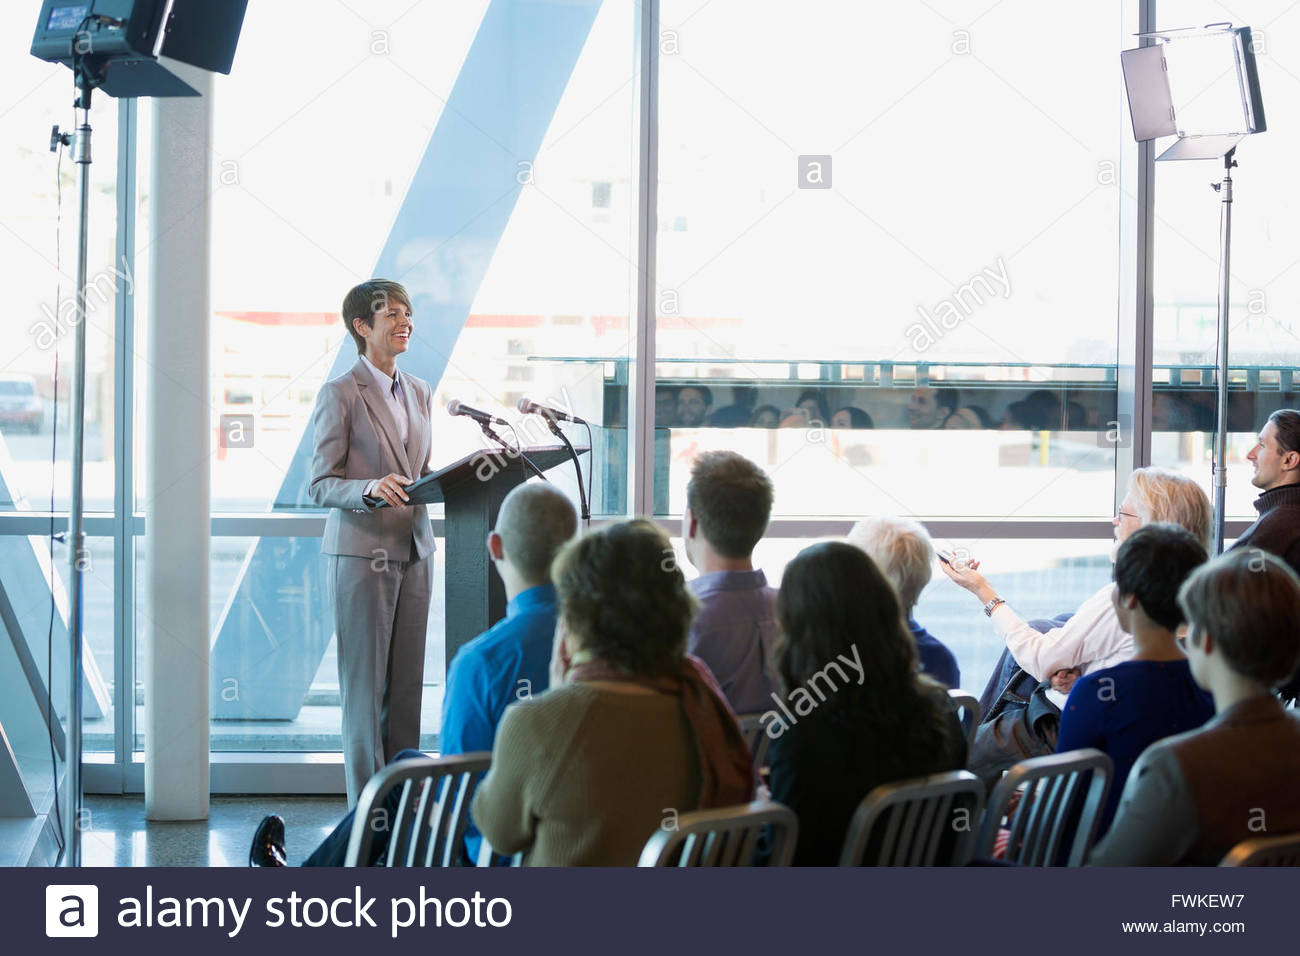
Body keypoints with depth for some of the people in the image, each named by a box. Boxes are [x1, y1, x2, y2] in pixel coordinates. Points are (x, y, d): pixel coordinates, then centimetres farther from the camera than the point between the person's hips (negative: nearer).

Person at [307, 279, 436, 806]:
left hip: (414, 550, 6)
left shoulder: (419, 392, 15)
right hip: (362, 552, -6)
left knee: (407, 683, 7)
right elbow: (321, 485, -8)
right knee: (364, 685, -3)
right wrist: (371, 490, -26)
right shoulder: (339, 394, -6)